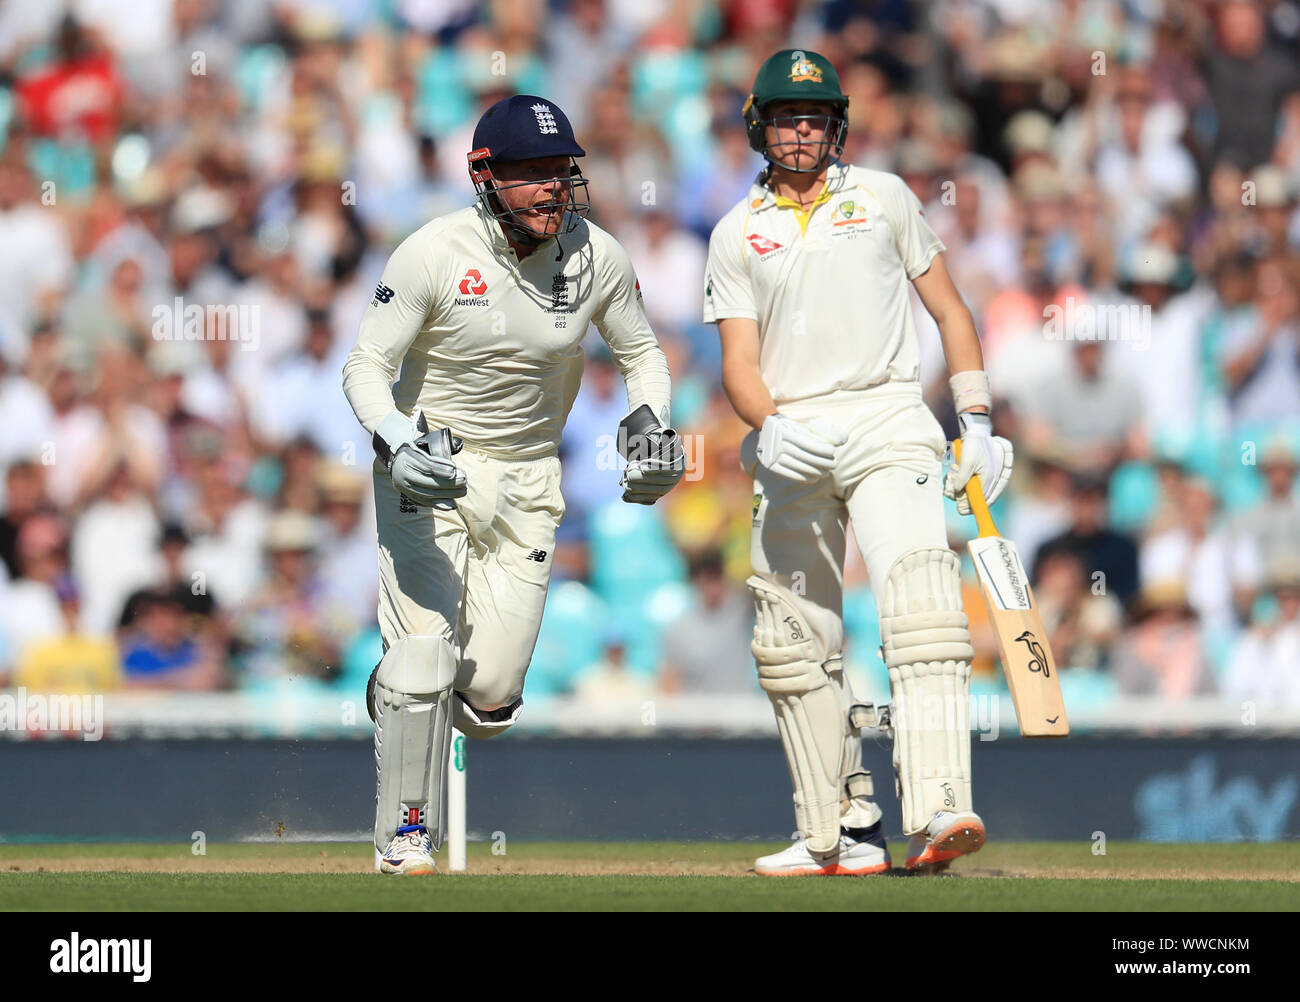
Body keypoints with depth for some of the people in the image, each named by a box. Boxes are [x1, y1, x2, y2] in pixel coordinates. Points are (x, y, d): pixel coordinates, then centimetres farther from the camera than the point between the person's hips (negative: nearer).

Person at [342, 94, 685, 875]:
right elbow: (366, 366, -17)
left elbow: (642, 352, 9)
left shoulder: (597, 257, -8)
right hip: (429, 465, -3)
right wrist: (397, 445, -35)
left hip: (526, 480, 3)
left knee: (490, 698, -3)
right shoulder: (435, 254, -18)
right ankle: (406, 835, 4)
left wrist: (652, 425, -10)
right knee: (425, 653, -15)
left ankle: (407, 692, 34)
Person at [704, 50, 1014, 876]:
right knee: (793, 643, 5)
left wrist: (979, 424, 5)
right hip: (790, 439, 3)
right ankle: (841, 832, 16)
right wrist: (769, 426, -17)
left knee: (919, 606, -22)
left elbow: (948, 309, 14)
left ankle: (937, 814, -34)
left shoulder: (884, 197, 12)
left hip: (885, 417, -3)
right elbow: (739, 360, 4)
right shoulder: (738, 234, 12)